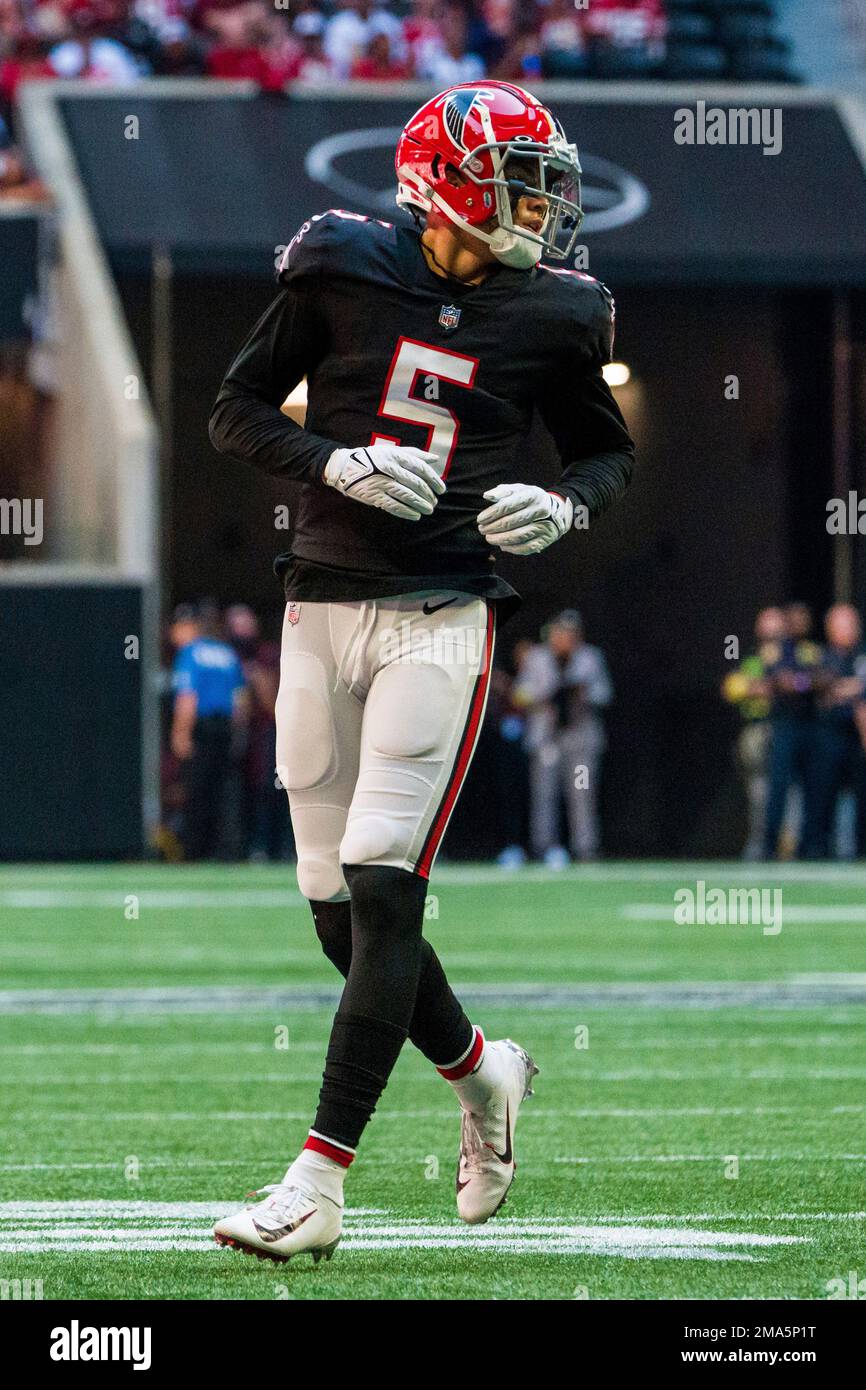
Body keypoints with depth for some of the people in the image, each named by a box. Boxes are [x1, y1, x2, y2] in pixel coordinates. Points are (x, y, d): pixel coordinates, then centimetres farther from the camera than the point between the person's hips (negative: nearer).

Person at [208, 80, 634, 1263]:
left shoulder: (550, 315, 1)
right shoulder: (345, 271, -1)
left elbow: (610, 451, 16)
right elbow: (238, 412, 4)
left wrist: (563, 508, -6)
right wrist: (340, 463, -13)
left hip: (441, 620, -2)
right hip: (322, 612, 2)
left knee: (381, 893, -13)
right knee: (340, 914, 5)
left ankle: (318, 1186, -13)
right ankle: (481, 1073, 32)